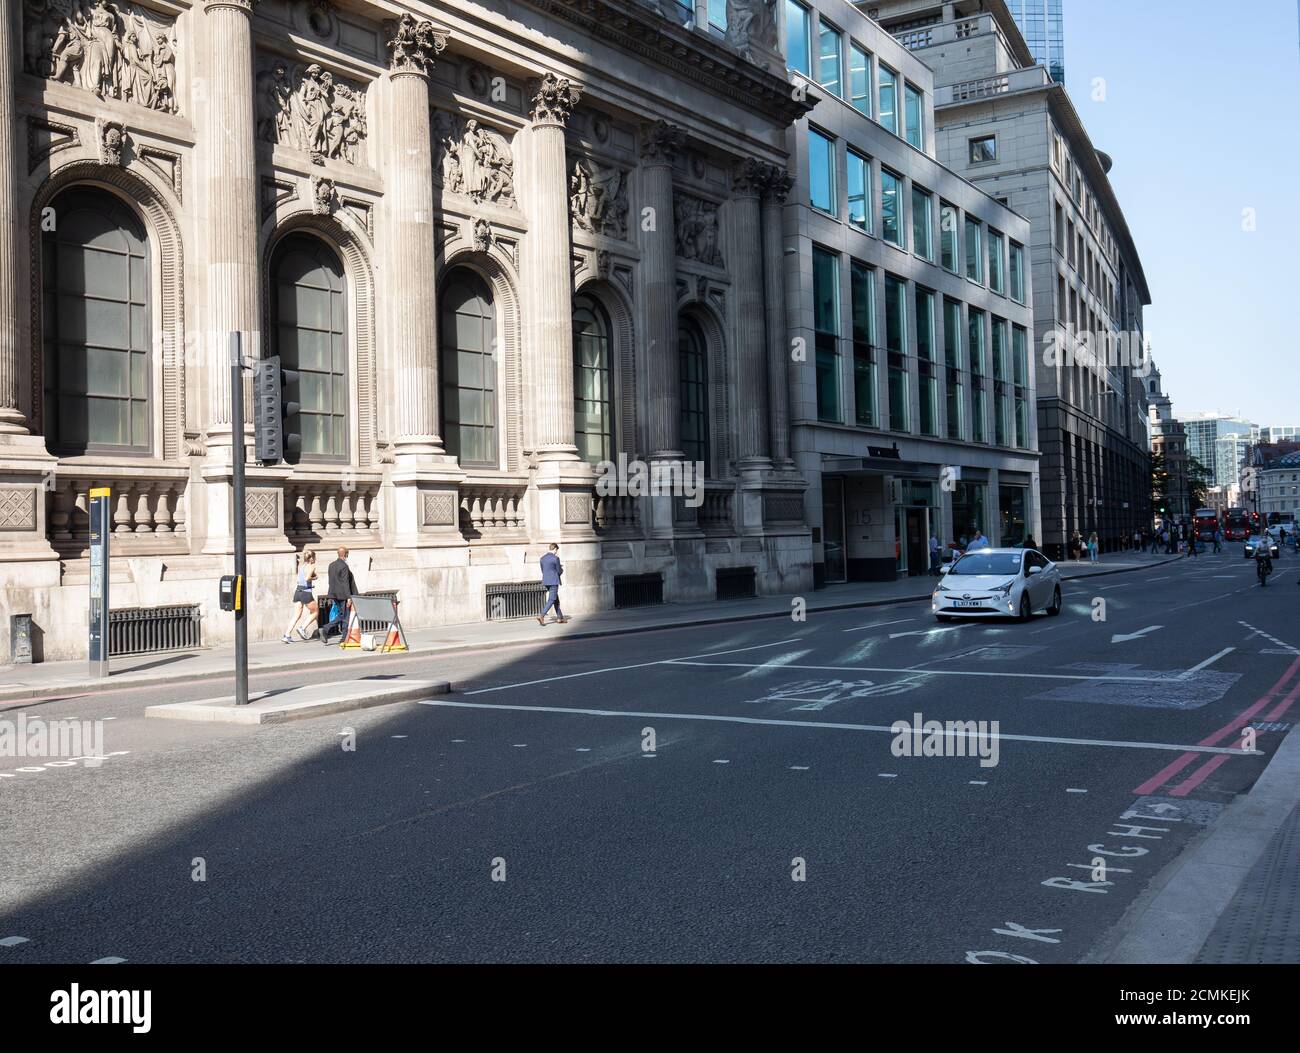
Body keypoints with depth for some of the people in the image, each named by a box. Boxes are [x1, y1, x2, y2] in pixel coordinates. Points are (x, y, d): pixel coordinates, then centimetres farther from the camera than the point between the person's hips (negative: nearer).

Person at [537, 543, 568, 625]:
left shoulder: (542, 558, 9)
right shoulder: (555, 558, -12)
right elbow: (559, 571, -9)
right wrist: (561, 569, 15)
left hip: (546, 581, 8)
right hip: (554, 581, -8)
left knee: (556, 599, 16)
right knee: (551, 600, -5)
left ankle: (560, 617, 20)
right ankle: (541, 616, -18)